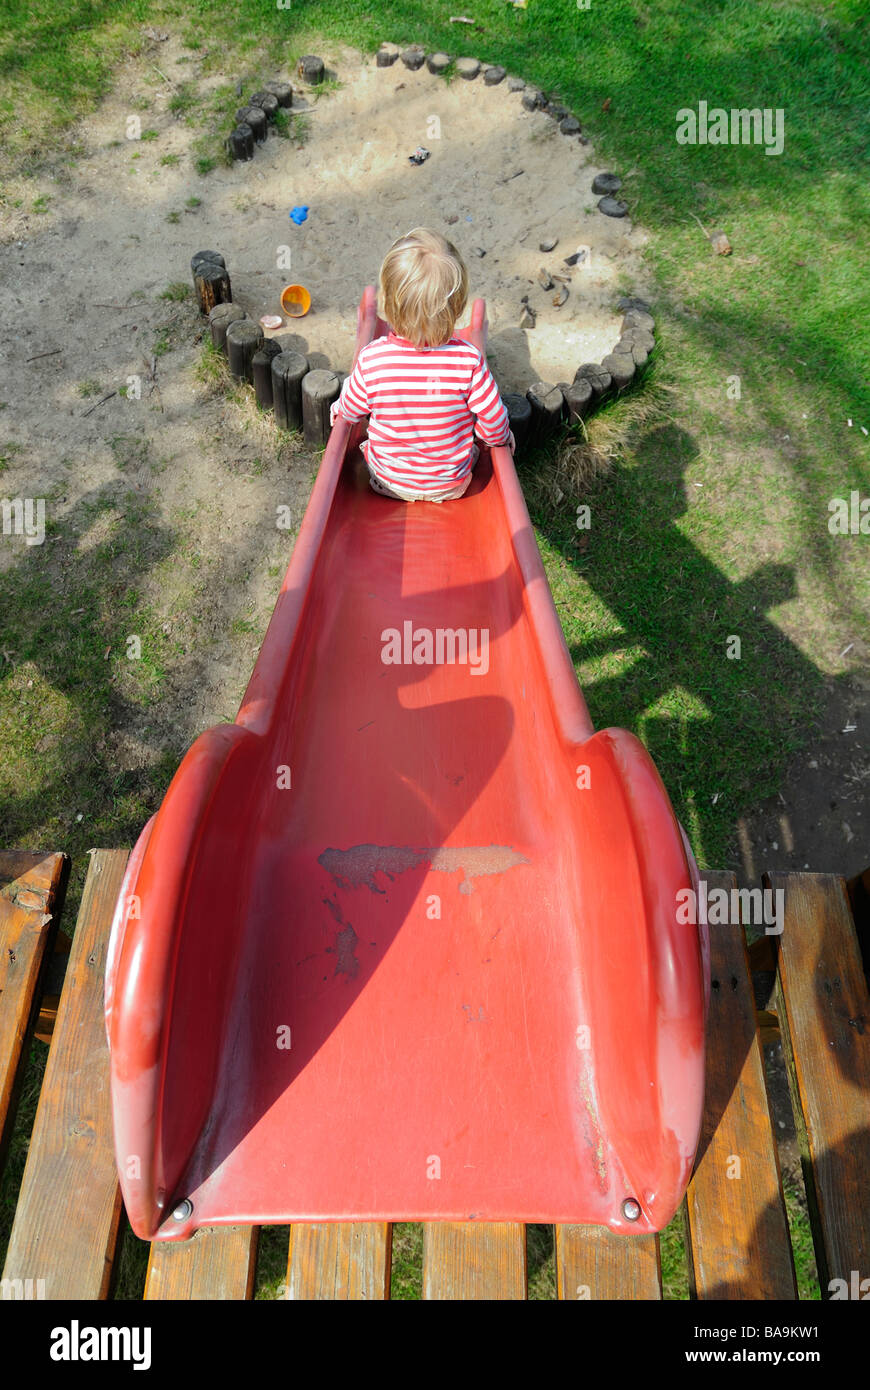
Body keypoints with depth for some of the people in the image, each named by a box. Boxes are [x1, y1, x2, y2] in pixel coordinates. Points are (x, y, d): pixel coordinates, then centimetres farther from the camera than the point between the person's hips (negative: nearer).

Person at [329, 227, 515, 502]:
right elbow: (495, 429, -19)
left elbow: (350, 411, -7)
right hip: (452, 486, 0)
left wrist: (337, 409, 17)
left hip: (388, 483, 1)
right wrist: (503, 437, 5)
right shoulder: (468, 359, -27)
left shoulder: (372, 359, -25)